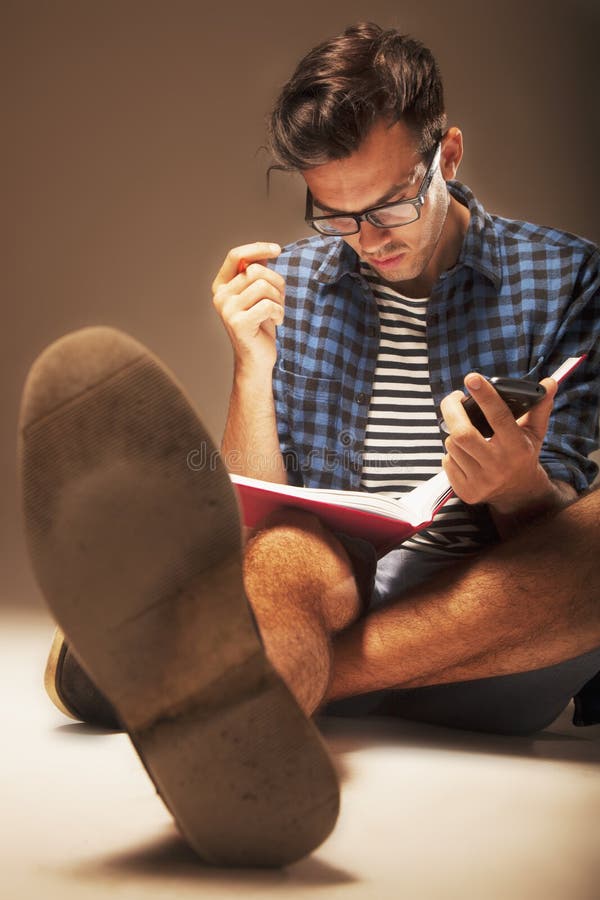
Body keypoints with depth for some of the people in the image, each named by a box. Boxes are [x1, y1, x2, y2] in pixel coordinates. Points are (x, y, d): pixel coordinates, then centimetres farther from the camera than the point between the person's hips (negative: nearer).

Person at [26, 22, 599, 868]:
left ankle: (222, 674, -42)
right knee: (284, 549, -32)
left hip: (503, 639, 0)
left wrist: (518, 483, -25)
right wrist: (254, 361, -8)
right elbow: (256, 516, 6)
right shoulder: (289, 284, 11)